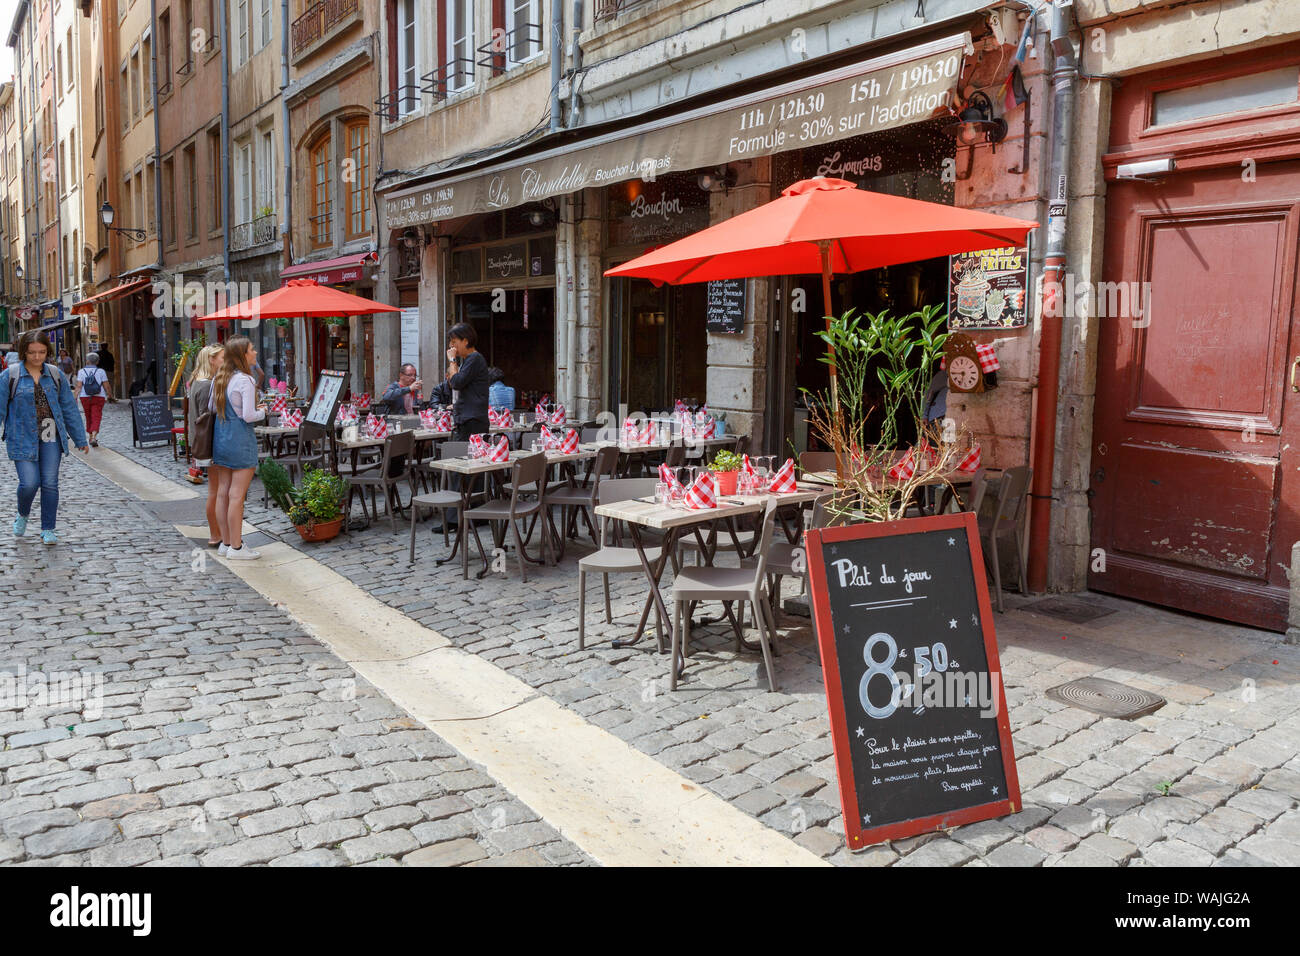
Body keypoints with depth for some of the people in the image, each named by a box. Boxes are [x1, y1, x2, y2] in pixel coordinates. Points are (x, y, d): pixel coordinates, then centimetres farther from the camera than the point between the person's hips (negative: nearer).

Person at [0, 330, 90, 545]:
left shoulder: (56, 375, 8)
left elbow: (69, 408, 12)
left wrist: (80, 439, 12)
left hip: (51, 439, 2)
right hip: (23, 439, -2)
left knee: (50, 484, 0)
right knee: (29, 483, -8)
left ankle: (48, 529, 11)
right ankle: (22, 515, 24)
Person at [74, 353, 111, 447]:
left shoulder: (81, 371, -2)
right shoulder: (101, 371, -3)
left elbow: (79, 386, -9)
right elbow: (106, 386, -4)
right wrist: (108, 395, 13)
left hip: (85, 397, 2)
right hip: (99, 397, -2)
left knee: (89, 417, 18)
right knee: (96, 418, -5)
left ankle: (91, 436, 30)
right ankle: (94, 437, -22)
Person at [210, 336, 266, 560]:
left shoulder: (218, 378, 9)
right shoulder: (245, 381, -16)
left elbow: (211, 407, 16)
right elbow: (249, 416, -18)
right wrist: (262, 411, 1)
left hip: (220, 437, 8)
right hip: (240, 439, -8)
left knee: (222, 492, 11)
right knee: (237, 495, -3)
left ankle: (226, 543, 20)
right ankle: (236, 547, 2)